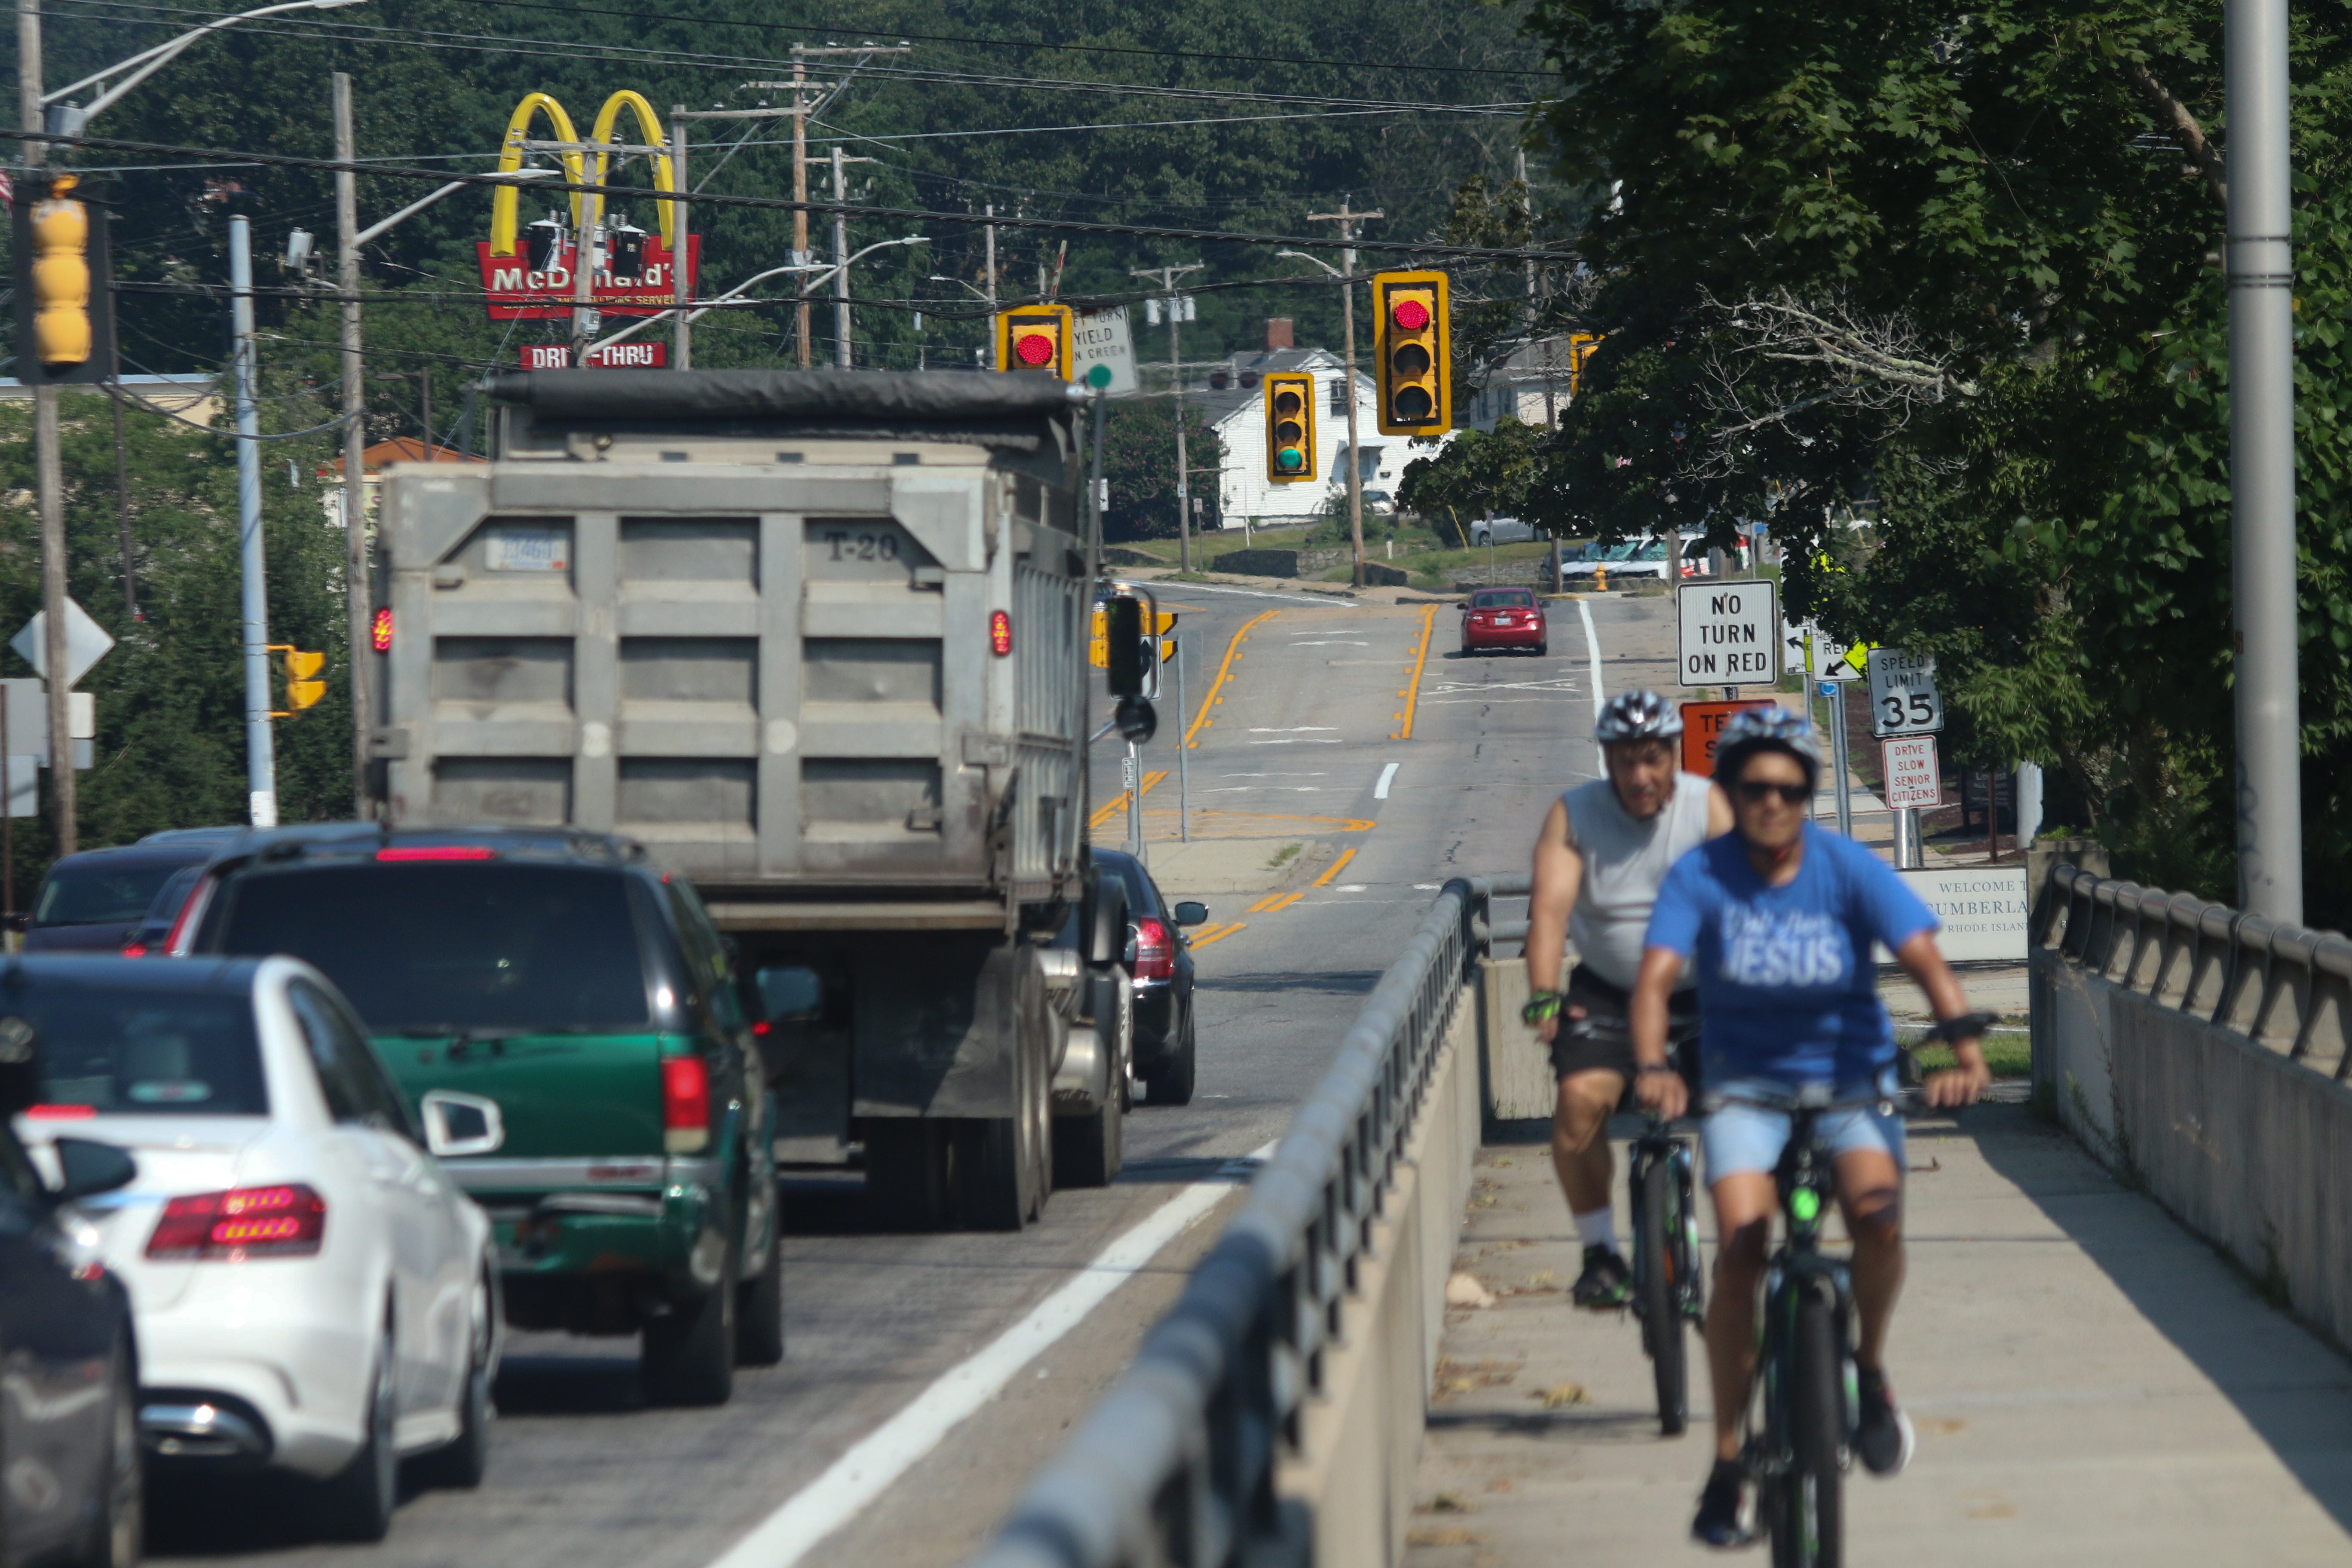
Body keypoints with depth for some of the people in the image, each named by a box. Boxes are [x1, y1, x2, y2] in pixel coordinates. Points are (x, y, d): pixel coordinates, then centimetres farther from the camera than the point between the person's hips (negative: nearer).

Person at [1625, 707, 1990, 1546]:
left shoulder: (1849, 870, -10)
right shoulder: (1701, 876, -10)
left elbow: (1922, 955, -21)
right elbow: (1658, 974, -21)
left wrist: (1966, 1044, -38)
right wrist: (1651, 1068, -40)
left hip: (1849, 1076, 0)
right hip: (1746, 1083, 0)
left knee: (1877, 1216, -27)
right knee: (1738, 1249, -19)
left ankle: (1870, 1368, 3)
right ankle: (1728, 1460, -8)